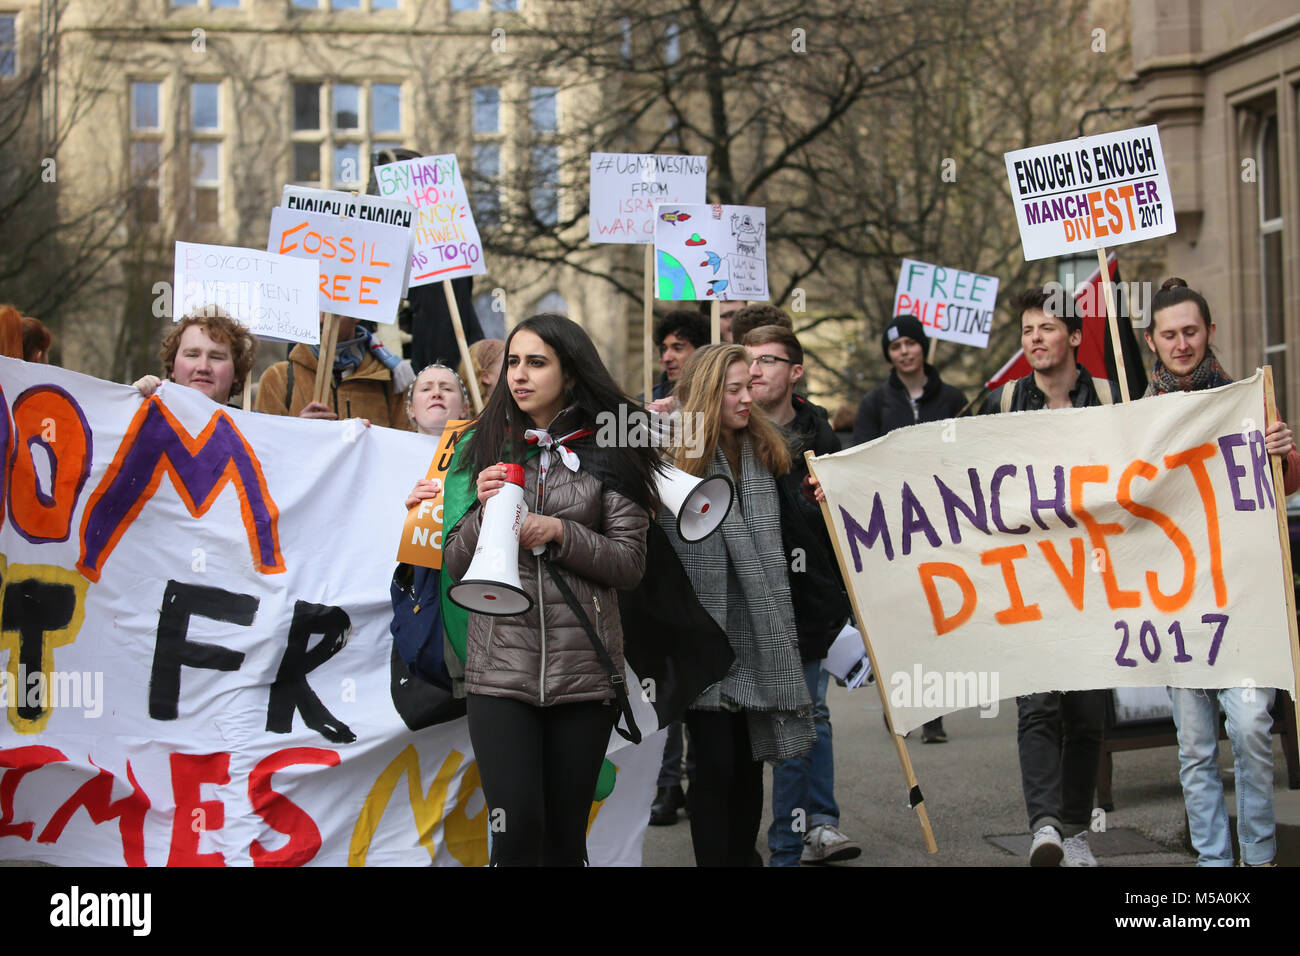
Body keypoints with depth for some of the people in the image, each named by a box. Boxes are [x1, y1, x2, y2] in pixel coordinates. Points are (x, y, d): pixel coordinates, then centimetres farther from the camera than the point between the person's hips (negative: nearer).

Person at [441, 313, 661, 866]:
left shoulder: (605, 454, 4)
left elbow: (630, 564, 1)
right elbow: (454, 566, 9)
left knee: (566, 835, 7)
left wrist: (560, 533, -12)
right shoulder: (486, 449, 10)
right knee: (517, 830, -10)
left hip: (583, 669, 0)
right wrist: (484, 513, -8)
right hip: (501, 669, 1)